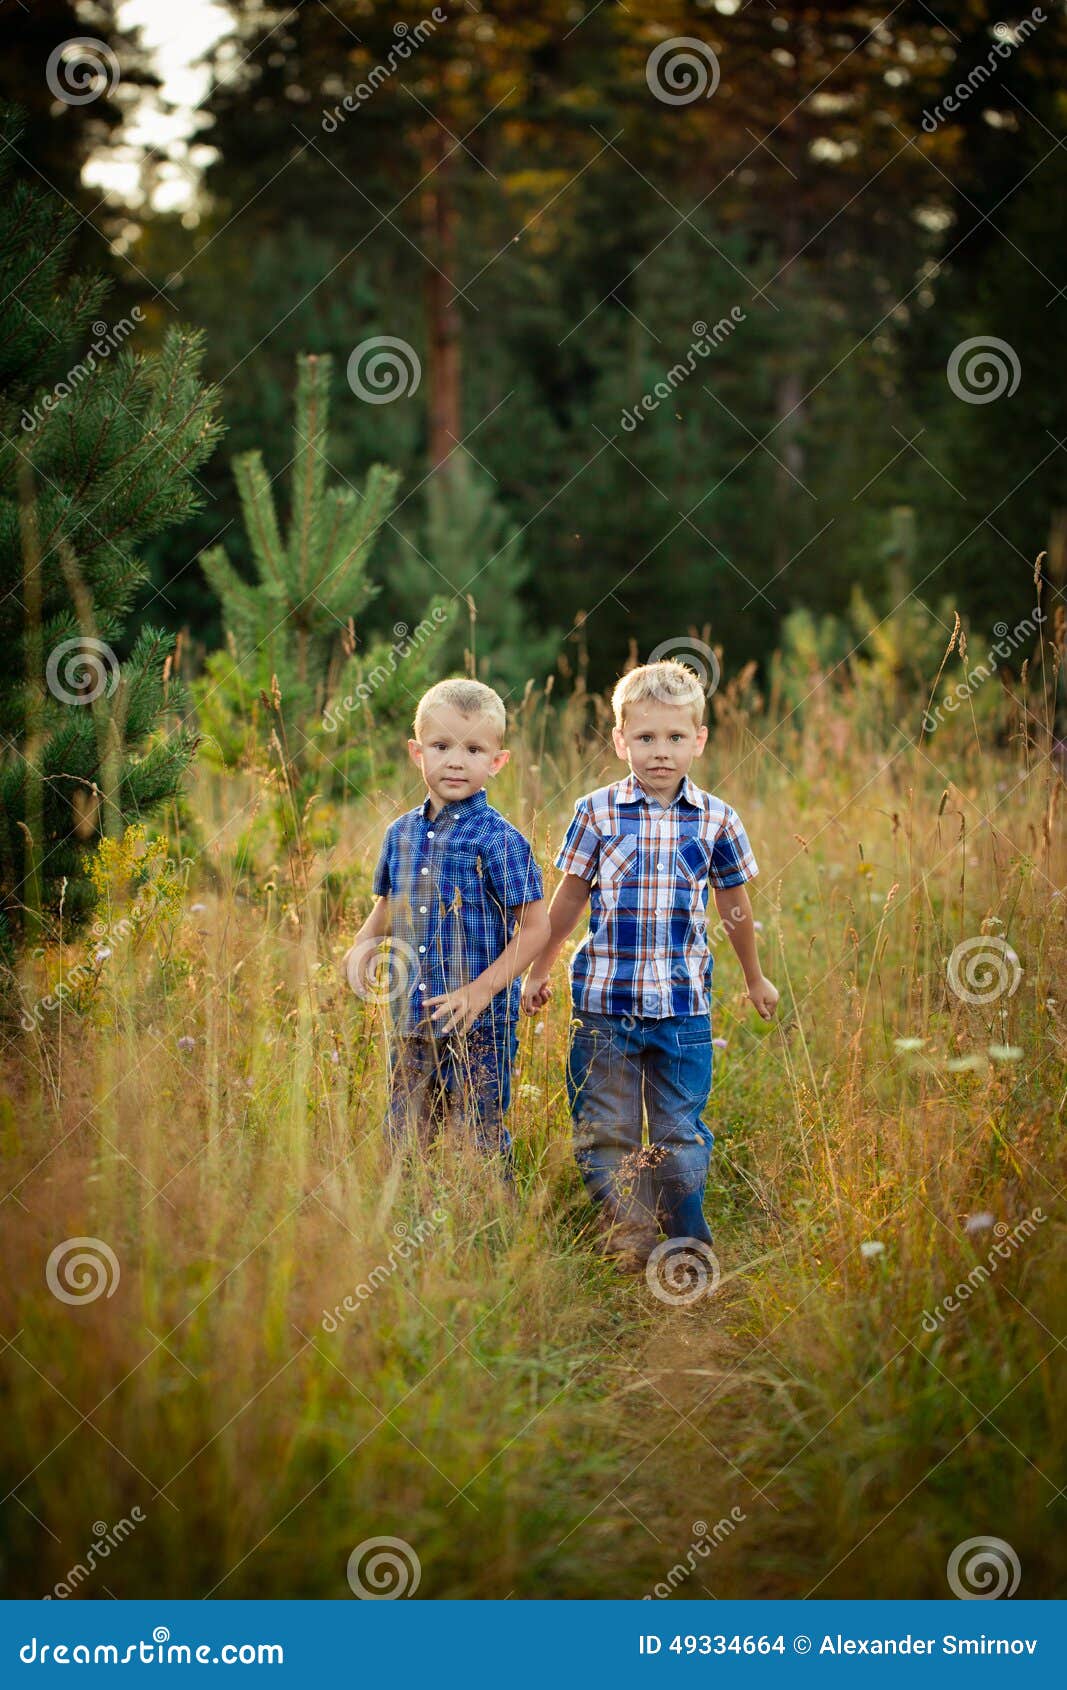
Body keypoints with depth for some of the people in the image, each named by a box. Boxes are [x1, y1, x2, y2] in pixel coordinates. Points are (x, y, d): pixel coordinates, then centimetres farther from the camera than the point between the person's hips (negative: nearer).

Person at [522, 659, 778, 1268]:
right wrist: (540, 970, 15)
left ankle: (688, 1239, 19)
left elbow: (734, 903, 14)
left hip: (685, 1004, 0)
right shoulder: (596, 813, -3)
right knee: (606, 1129, 4)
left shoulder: (716, 819, 0)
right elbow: (571, 897, 8)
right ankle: (629, 1241, 14)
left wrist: (756, 977, 24)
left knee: (682, 1131, 6)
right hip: (605, 999, 0)